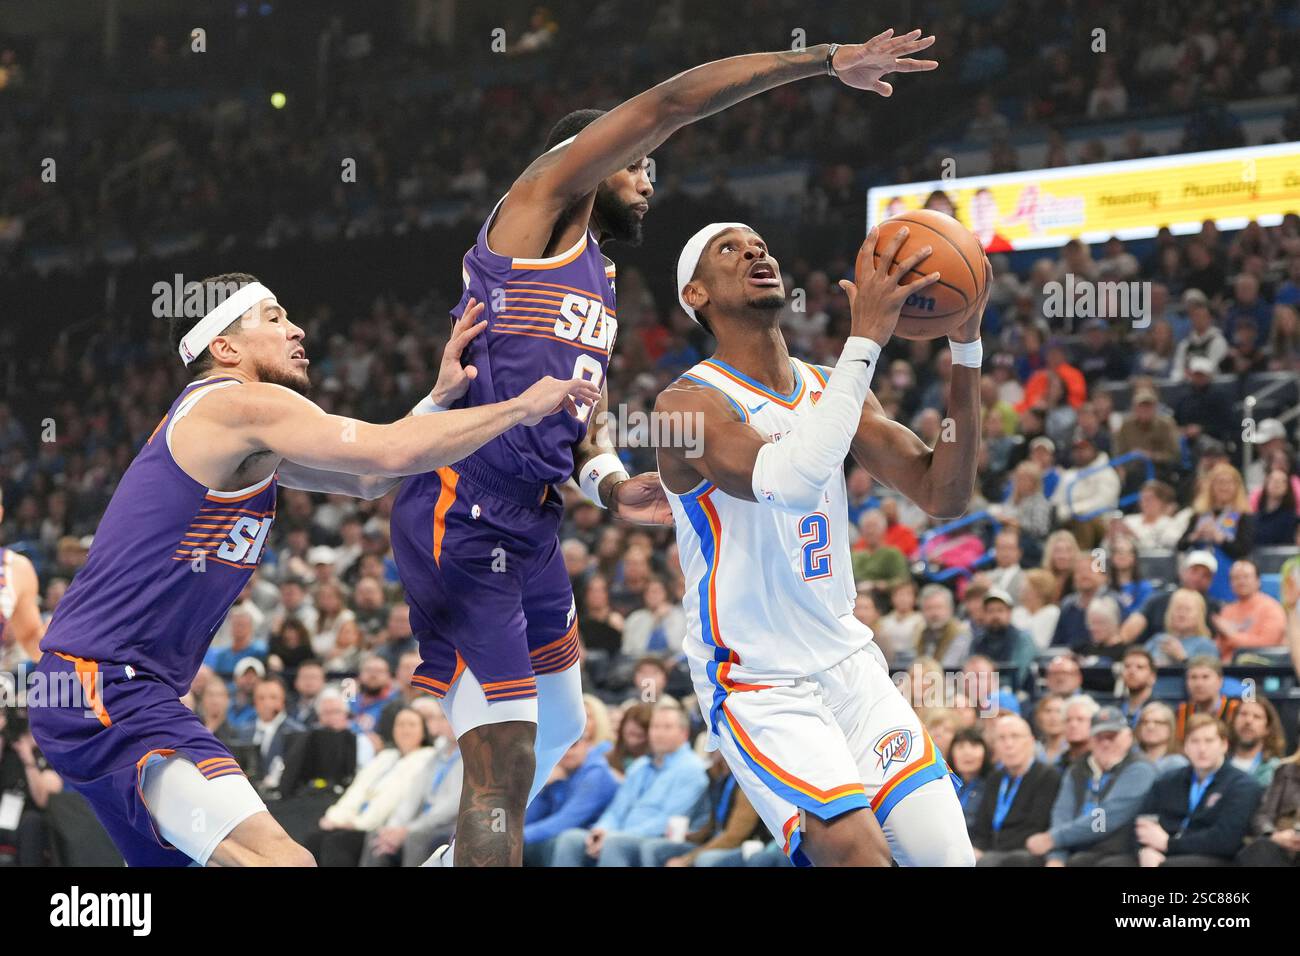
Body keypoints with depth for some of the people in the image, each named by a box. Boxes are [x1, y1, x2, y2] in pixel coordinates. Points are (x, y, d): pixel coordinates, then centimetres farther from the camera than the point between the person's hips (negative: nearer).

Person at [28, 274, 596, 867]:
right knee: (282, 861, -24)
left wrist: (442, 394, 14)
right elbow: (395, 452, -19)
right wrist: (521, 408, -9)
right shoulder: (242, 405, -11)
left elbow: (367, 479, 26)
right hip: (108, 690, -11)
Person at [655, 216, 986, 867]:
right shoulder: (690, 403, -15)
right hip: (756, 686, -7)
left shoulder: (829, 388, 7)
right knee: (860, 854, -26)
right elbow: (792, 481, -34)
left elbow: (943, 495, -2)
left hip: (849, 663, 7)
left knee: (948, 856, -2)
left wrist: (966, 346, -11)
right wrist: (866, 338, -34)